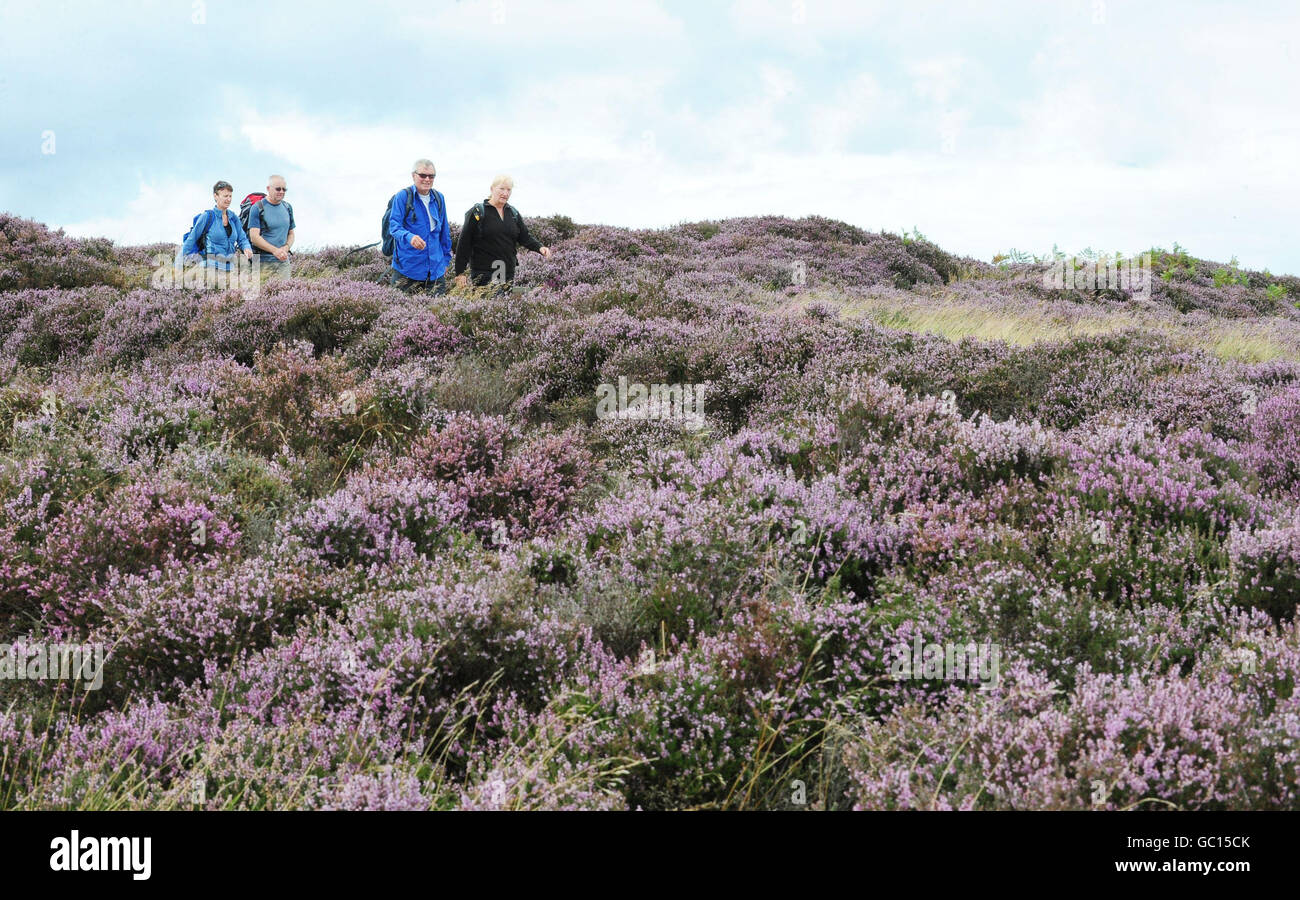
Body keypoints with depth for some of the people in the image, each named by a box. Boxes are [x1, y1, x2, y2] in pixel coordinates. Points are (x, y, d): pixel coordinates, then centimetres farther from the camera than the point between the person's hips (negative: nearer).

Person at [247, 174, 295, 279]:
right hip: (263, 262, -5)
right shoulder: (257, 208, -3)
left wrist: (286, 247, -1)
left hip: (283, 262, 5)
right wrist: (275, 250, -19)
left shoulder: (287, 208, 15)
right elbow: (254, 237, -10)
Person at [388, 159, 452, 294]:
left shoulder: (439, 199, 13)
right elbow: (394, 226, -12)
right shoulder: (402, 196, -4)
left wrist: (446, 259, 20)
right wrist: (409, 237, -32)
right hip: (407, 268, -5)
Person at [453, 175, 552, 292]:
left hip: (508, 273, 5)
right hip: (483, 273, -5)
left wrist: (539, 248, -7)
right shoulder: (478, 212, -3)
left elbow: (525, 237, 14)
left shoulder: (514, 213, 14)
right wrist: (460, 272, -8)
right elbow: (464, 243, -4)